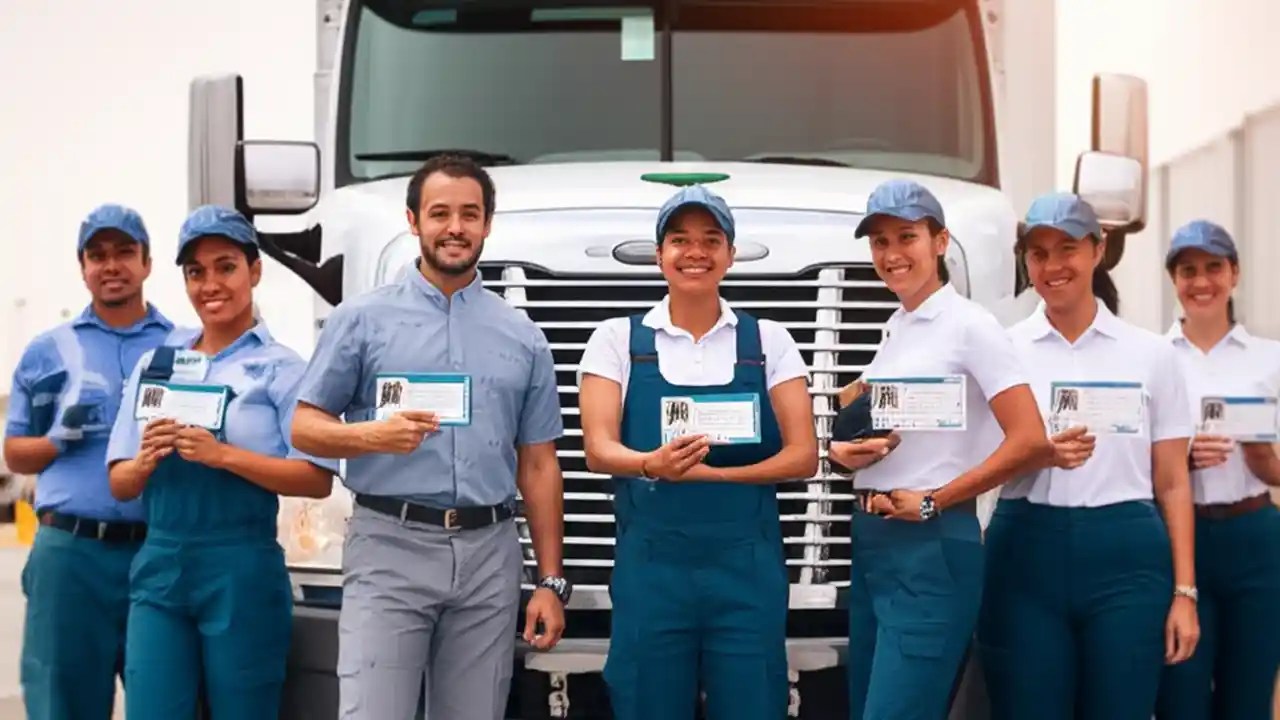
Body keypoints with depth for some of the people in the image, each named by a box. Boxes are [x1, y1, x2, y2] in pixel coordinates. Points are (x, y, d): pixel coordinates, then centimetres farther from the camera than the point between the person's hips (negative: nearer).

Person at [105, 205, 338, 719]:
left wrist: (223, 455, -18)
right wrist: (147, 459, -10)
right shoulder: (155, 363, 13)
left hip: (241, 569, -4)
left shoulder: (280, 368, -1)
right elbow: (120, 484, 12)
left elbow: (318, 480, -11)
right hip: (159, 565, 4)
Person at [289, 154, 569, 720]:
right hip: (391, 548, -3)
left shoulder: (522, 337, 12)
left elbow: (538, 466, 12)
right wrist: (374, 434, -17)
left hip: (489, 555, 3)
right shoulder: (363, 320, 4)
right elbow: (304, 426, 4)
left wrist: (551, 581, 7)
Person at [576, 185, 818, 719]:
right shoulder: (617, 339, 5)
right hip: (650, 566, 0)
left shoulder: (769, 341, 6)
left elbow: (803, 455, 0)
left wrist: (710, 472, -14)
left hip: (748, 567, 0)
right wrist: (653, 464, -27)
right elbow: (598, 448, -5)